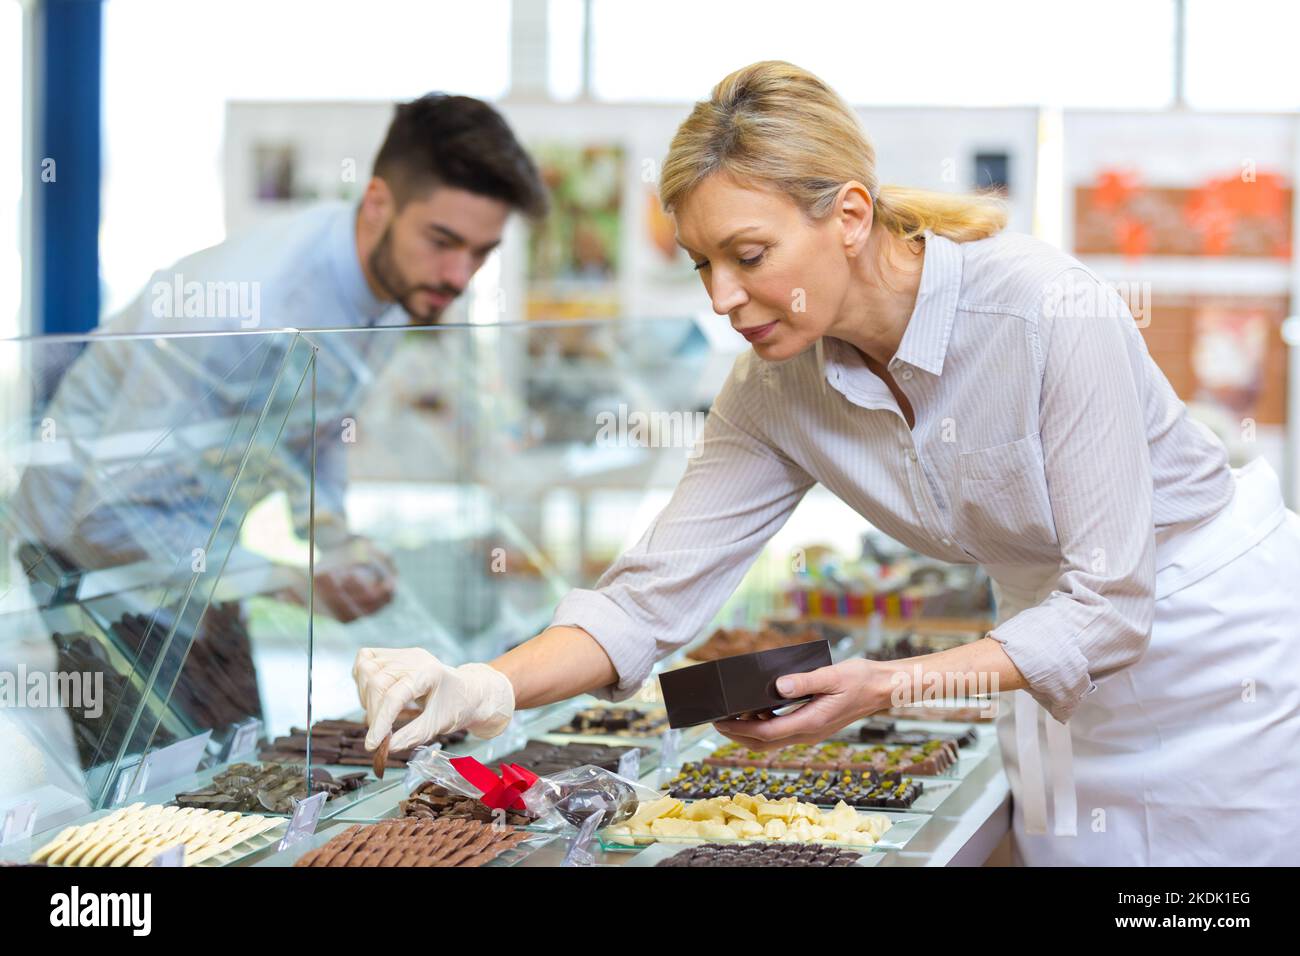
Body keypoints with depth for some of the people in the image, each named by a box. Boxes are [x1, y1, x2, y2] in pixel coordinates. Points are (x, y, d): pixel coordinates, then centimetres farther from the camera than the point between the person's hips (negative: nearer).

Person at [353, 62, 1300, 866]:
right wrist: (488, 689, -30)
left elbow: (1108, 606, -27)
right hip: (1070, 703, 5)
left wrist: (887, 686, -34)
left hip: (1218, 639, -5)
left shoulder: (1046, 309, -30)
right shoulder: (778, 391, -12)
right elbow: (655, 592, -13)